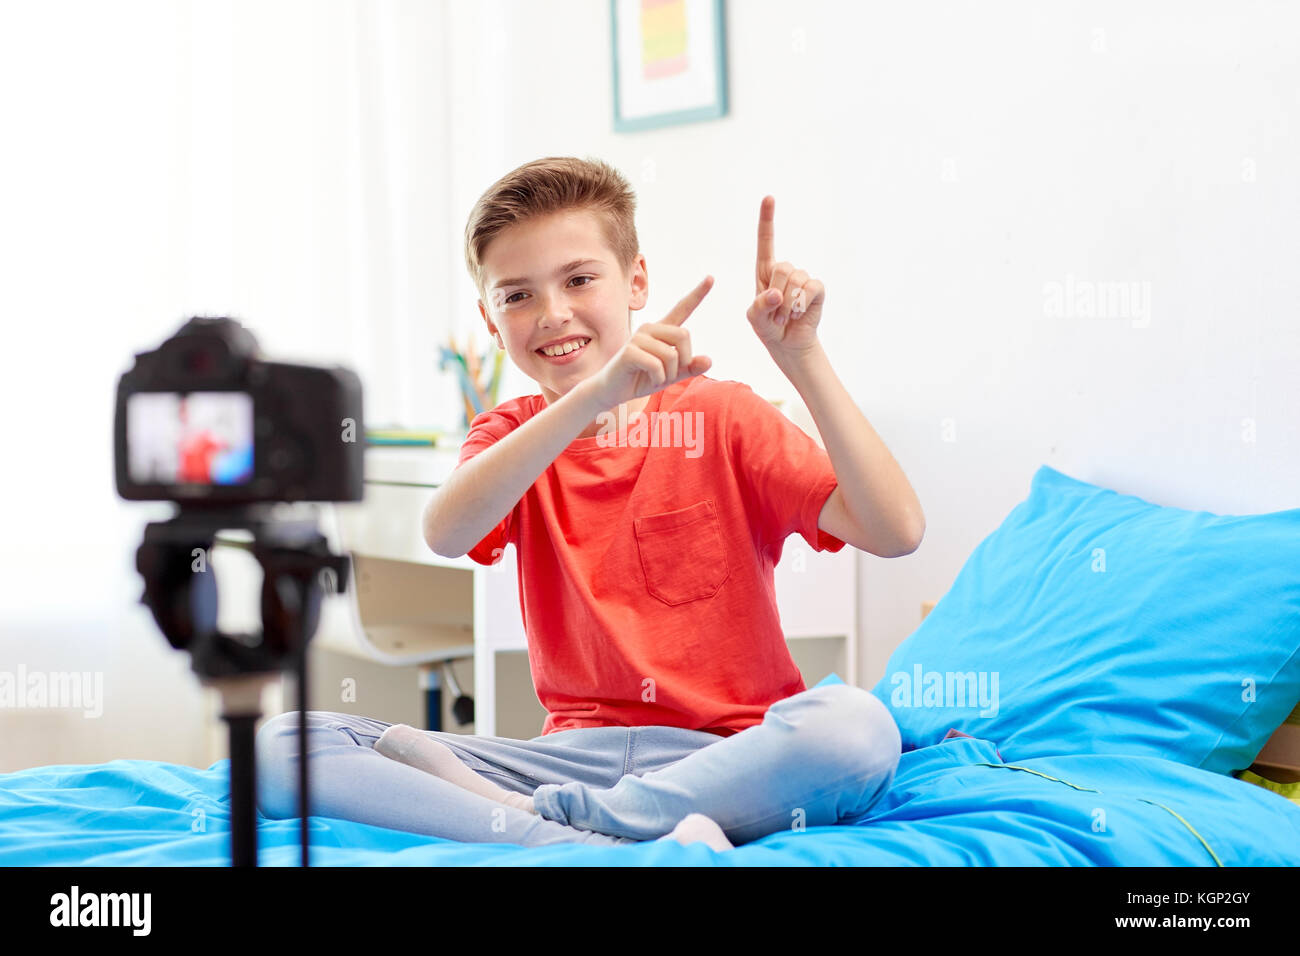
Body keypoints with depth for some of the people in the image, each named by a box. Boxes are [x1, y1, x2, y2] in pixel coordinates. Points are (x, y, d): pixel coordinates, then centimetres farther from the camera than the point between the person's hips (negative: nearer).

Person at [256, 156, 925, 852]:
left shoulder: (722, 417, 3)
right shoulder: (511, 435, 10)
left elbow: (896, 533, -12)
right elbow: (445, 534, -17)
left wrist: (801, 357, -17)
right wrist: (594, 396, -28)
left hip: (729, 756, -2)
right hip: (575, 752, 3)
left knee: (857, 724, -37)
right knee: (283, 745, -16)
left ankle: (534, 814, -24)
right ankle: (627, 849, -29)